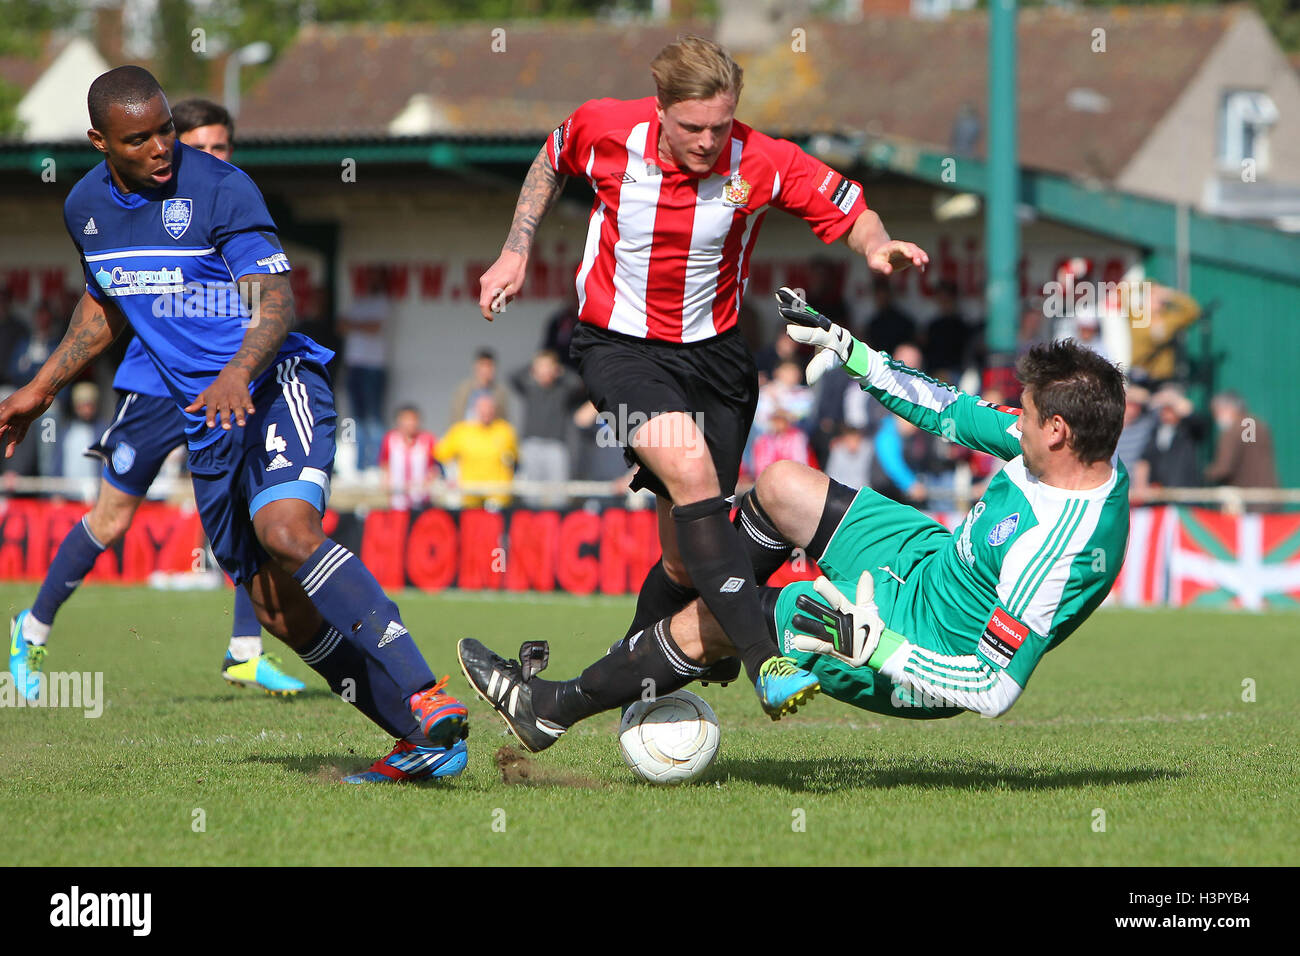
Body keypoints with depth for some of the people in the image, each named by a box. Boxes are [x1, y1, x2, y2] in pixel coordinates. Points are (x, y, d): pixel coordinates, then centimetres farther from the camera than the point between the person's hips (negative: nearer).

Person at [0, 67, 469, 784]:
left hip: (274, 389, -7)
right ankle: (421, 744, 6)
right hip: (206, 428, 7)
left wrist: (237, 373, -35)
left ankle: (427, 703, -40)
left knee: (286, 530, -33)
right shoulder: (85, 208, 9)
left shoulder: (220, 189, -11)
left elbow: (276, 302, -17)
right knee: (281, 612, 1)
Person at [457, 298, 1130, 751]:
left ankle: (553, 708, 17)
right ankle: (714, 633, 37)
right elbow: (956, 414, 4)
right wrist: (849, 351, 9)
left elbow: (996, 691, -36)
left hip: (921, 643, -9)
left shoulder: (1055, 556, -38)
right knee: (780, 484, 13)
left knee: (703, 625, -5)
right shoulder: (1086, 451, -11)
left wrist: (876, 646, -36)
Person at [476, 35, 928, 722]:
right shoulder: (606, 130, -13)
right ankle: (763, 662, -39)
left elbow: (851, 211, -3)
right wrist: (516, 252, 7)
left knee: (687, 559, 3)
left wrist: (877, 246, -25)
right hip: (621, 347, -3)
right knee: (691, 470, -30)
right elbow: (552, 161, 10)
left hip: (713, 353, 3)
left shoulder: (762, 163, -14)